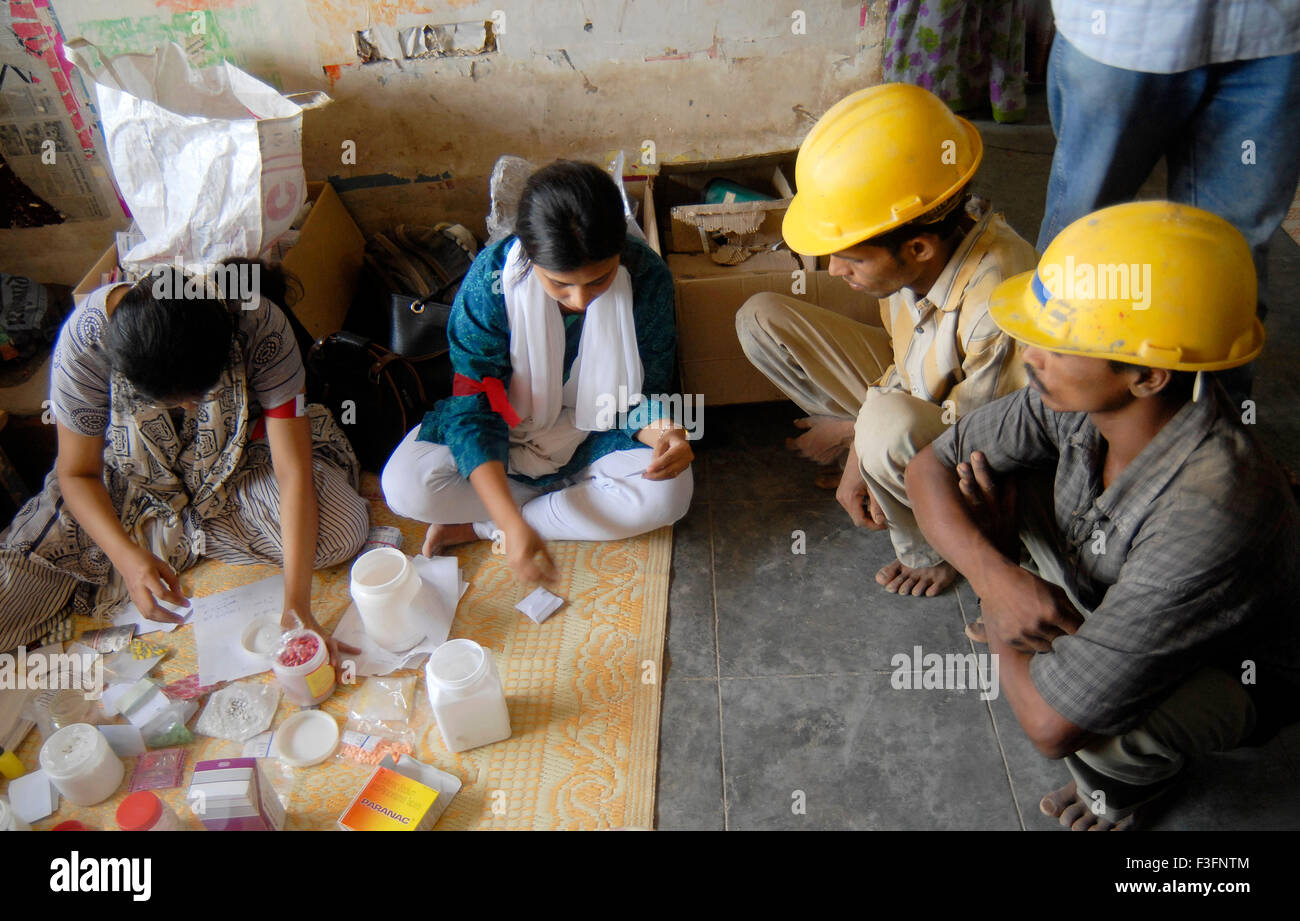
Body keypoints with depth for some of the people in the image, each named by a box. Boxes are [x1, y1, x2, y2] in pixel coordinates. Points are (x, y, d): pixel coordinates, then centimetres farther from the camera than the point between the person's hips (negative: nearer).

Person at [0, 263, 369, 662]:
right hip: (132, 481, 0)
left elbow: (294, 470, -31)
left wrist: (295, 604, -38)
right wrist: (127, 556, -35)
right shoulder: (83, 341, -29)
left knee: (343, 533, -28)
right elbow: (77, 473, -15)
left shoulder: (259, 325, -32)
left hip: (239, 462, 1)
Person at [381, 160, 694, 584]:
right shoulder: (491, 278, -28)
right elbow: (474, 407, -25)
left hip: (597, 429, 1)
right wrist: (513, 523, -37)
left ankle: (476, 527, -15)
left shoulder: (647, 276, -24)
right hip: (507, 421, -1)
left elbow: (646, 389, -11)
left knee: (669, 493, -28)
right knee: (405, 486, -23)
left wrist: (660, 431, -38)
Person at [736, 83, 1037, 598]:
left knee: (892, 423, -43)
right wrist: (859, 456, -13)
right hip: (918, 396, 6)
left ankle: (935, 549, -10)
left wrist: (851, 434, -15)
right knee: (760, 319, -6)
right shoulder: (915, 253, -18)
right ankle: (872, 458, 3)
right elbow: (903, 366, -2)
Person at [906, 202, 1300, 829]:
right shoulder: (1081, 398, -26)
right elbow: (930, 466, -14)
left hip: (1233, 674, -4)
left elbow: (1051, 725, -40)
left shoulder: (1213, 521, -44)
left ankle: (1143, 772, 5)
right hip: (1099, 600, 5)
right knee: (1000, 472, -12)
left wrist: (996, 582, -24)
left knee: (1102, 736, -36)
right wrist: (996, 576, -31)